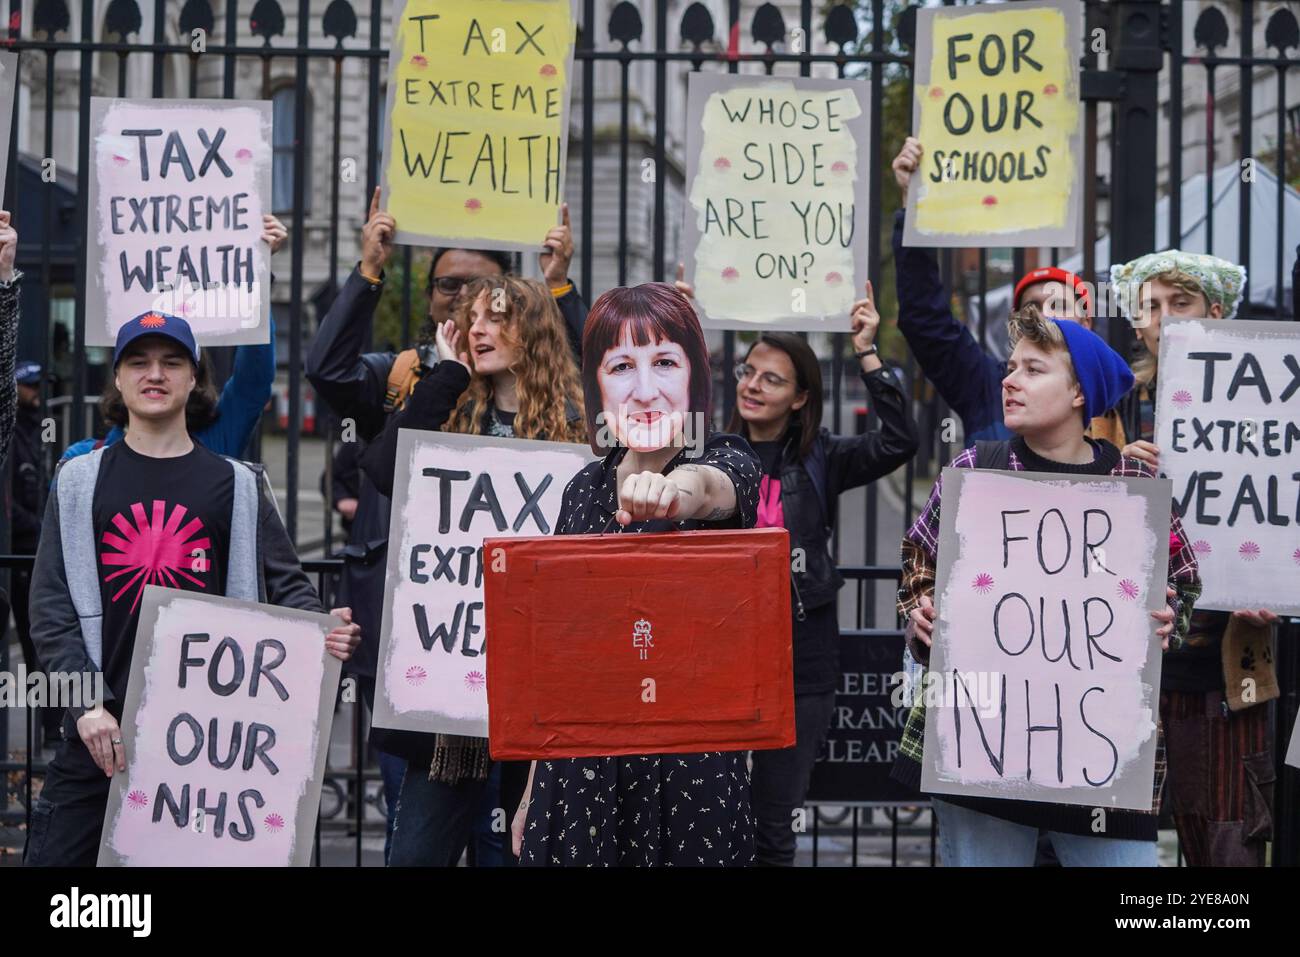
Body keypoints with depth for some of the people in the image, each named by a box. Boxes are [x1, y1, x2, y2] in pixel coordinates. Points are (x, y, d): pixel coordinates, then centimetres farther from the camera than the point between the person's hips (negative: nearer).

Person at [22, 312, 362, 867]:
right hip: (102, 727, 0)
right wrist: (85, 705, -9)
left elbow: (286, 586, 6)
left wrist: (321, 632, -17)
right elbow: (52, 607, 3)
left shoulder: (237, 486, 8)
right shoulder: (79, 482, 8)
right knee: (57, 853, -2)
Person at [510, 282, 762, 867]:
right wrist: (533, 790, 14)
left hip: (692, 765, -4)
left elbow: (714, 486, -33)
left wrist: (680, 488, -56)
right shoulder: (584, 490, 6)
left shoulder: (727, 461, -6)